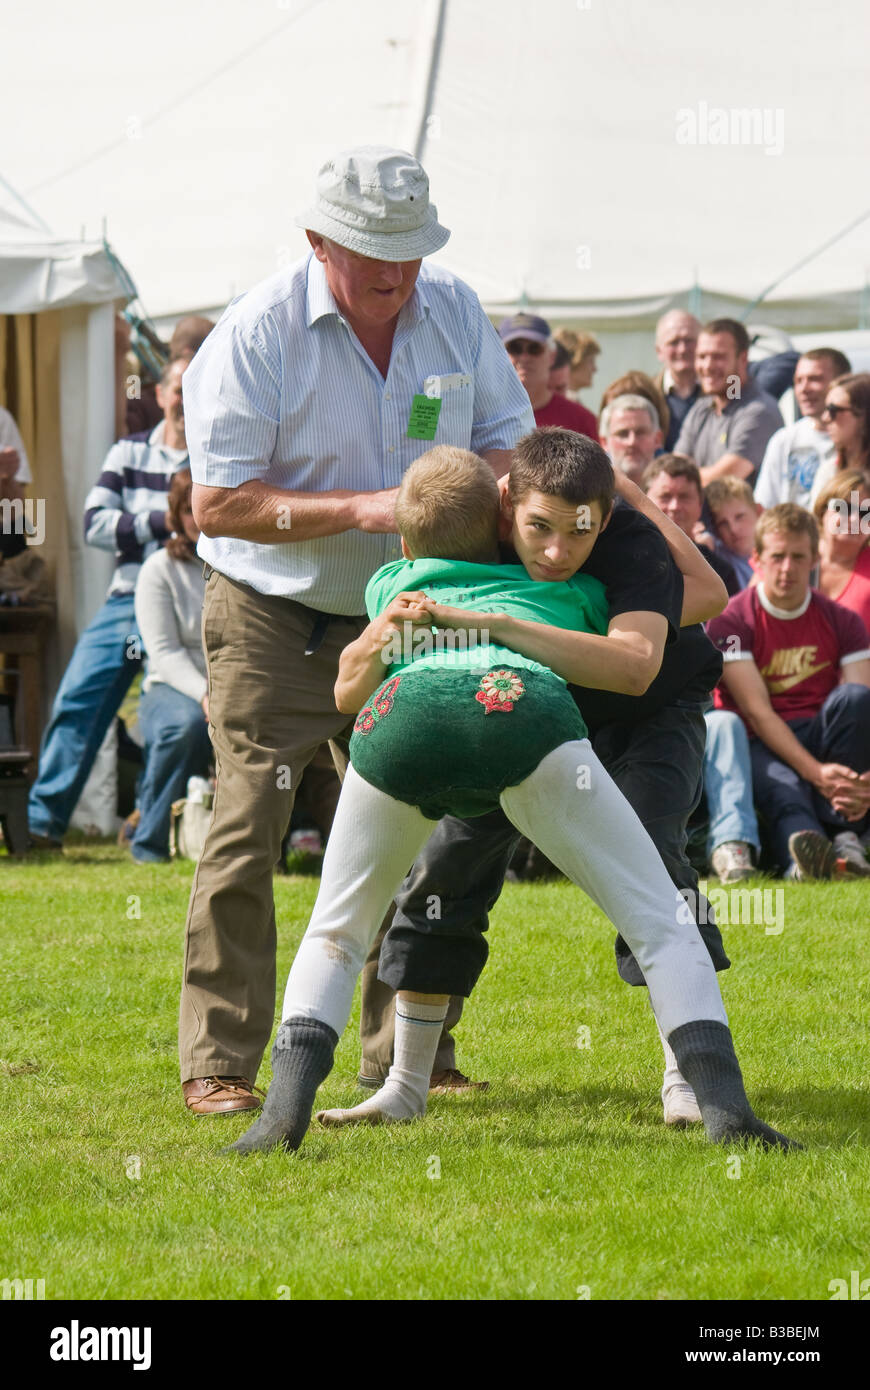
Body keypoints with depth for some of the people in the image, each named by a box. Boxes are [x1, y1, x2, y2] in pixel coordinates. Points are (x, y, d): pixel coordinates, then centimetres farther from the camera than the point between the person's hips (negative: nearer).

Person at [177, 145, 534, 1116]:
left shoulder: (454, 313, -1)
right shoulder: (255, 334, -16)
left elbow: (507, 443, 7)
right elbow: (218, 504, -19)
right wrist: (362, 508, -26)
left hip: (402, 620, 5)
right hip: (272, 623, -5)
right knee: (246, 828, -12)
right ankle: (217, 1064, -8)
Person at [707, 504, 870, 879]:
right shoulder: (730, 620, -3)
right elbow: (757, 711, -14)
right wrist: (816, 772, -30)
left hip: (819, 735, 3)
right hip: (761, 744, -3)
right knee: (780, 785, -39)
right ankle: (802, 858, -73)